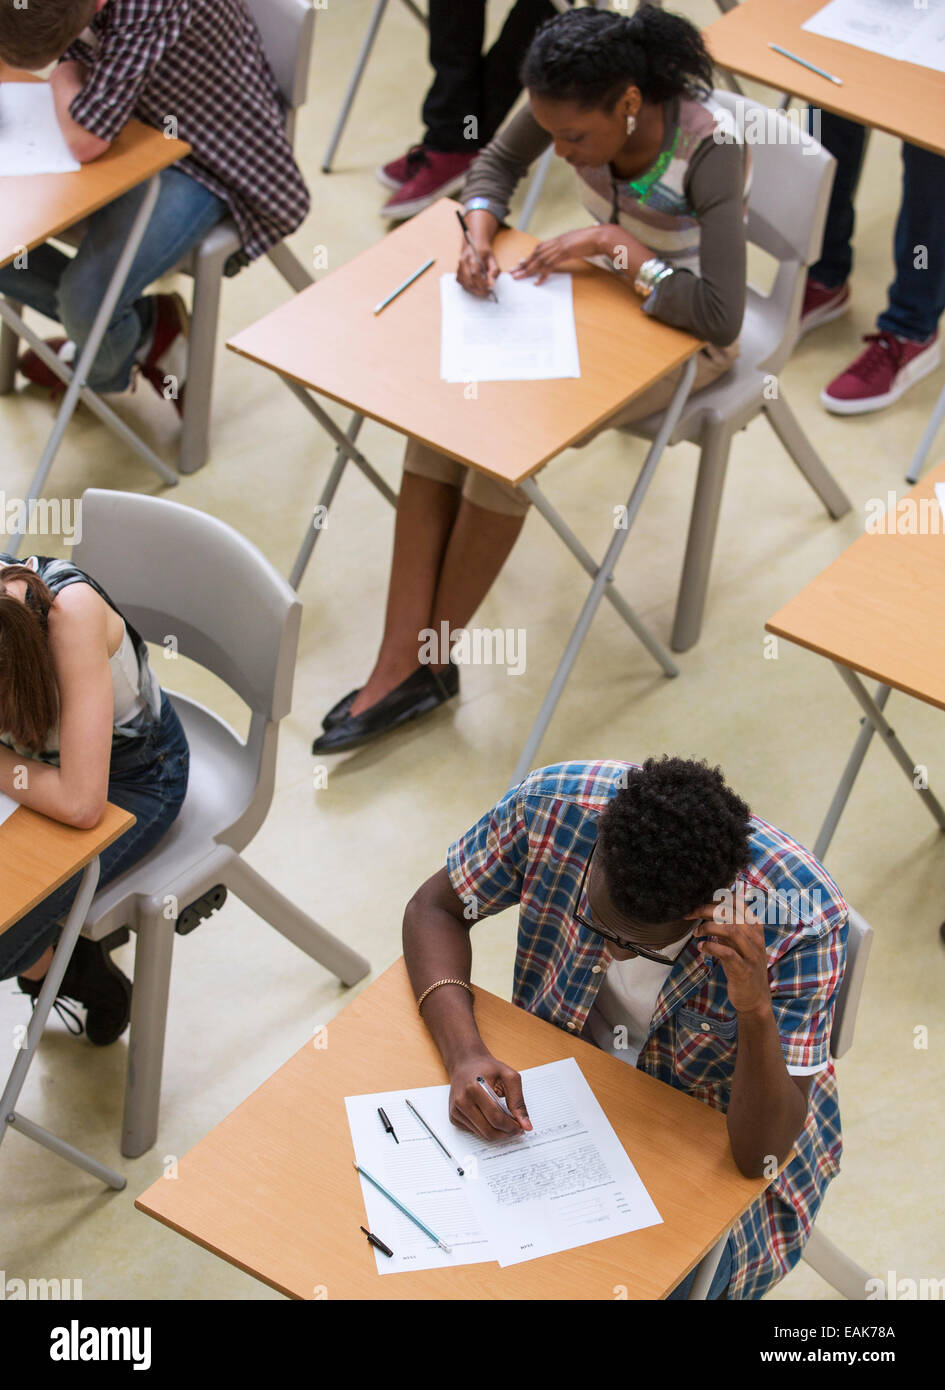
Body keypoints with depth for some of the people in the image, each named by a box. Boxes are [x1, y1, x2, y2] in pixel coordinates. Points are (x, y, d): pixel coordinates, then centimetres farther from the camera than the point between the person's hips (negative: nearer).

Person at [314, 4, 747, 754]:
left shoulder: (711, 149, -31)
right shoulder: (580, 103, -15)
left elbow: (722, 317, -34)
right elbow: (497, 164, 4)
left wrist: (612, 241, -34)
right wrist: (480, 238, -17)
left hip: (682, 331, -6)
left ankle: (430, 659, -7)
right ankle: (401, 664, -20)